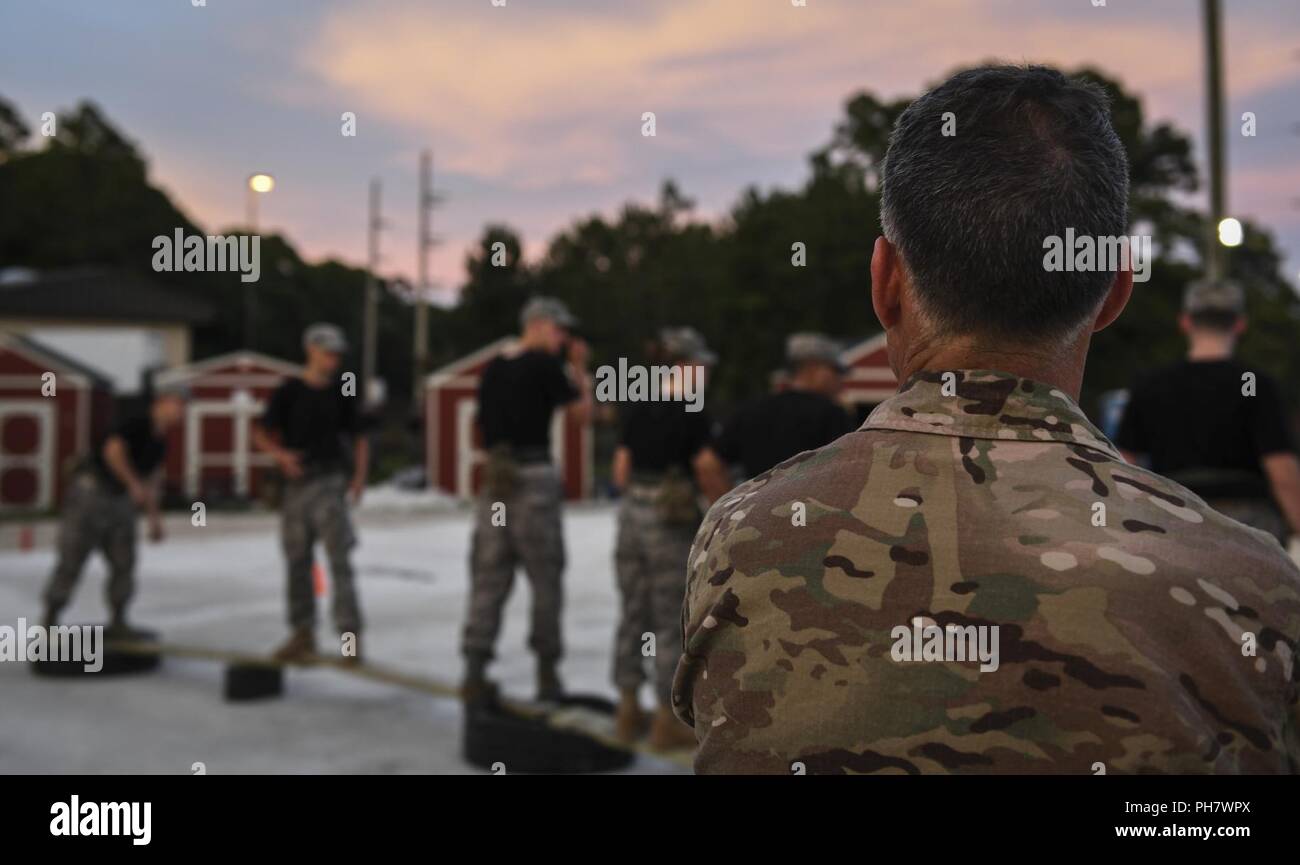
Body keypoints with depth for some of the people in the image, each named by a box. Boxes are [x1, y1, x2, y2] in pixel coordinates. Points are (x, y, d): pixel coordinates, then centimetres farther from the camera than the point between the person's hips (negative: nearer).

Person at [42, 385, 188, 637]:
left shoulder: (160, 443, 9)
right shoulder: (136, 423, -14)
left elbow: (152, 482, 15)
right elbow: (113, 450, -28)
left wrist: (154, 519, 12)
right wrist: (135, 484, -26)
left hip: (120, 501, 8)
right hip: (90, 491, -7)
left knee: (124, 562, 0)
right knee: (71, 561, -4)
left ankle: (117, 623, 8)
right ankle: (50, 621, 7)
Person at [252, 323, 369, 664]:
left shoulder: (342, 392, 6)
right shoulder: (289, 391, 3)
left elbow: (359, 437, 9)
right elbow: (261, 433, 5)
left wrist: (359, 476, -4)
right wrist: (280, 453, -14)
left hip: (330, 479, -1)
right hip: (296, 481, 1)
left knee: (339, 558, -9)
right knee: (296, 559, 7)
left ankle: (350, 636, -8)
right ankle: (302, 634, 19)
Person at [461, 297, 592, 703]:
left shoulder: (493, 368, 13)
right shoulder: (545, 365, -7)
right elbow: (583, 410, 1)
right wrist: (580, 368, 14)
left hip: (495, 475, 6)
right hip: (534, 476, -6)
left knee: (489, 578, 7)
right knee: (546, 579, 5)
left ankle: (475, 673, 5)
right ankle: (547, 672, 12)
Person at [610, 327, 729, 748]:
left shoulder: (634, 407, 7)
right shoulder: (693, 413, -11)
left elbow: (620, 473, 6)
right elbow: (708, 471, -9)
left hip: (632, 513, 6)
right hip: (672, 521, -6)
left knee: (633, 614, 14)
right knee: (671, 622, 2)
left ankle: (628, 712, 22)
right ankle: (667, 721, 9)